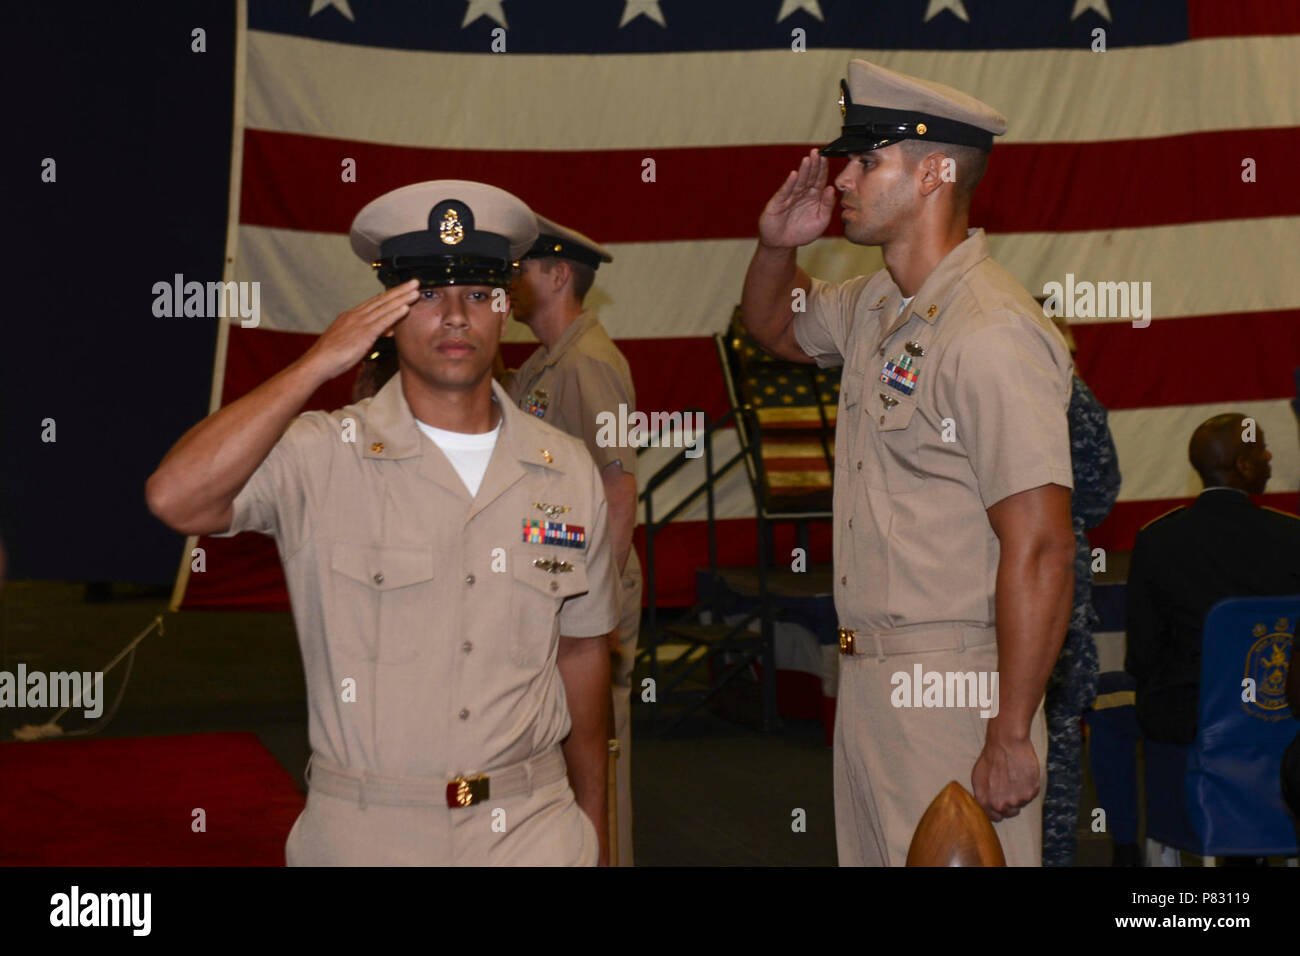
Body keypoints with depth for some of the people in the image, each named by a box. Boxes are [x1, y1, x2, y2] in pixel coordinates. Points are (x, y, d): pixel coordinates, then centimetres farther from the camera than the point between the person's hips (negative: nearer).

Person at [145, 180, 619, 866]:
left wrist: (593, 825, 16)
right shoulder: (321, 457, -8)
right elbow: (174, 498, -25)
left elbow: (581, 652, 12)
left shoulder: (567, 471, 4)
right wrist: (317, 364, -19)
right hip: (364, 836, -2)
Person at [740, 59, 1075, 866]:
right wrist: (777, 246, 10)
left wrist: (1012, 738, -22)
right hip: (867, 679, 9)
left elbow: (1040, 552, -22)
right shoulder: (875, 306, 10)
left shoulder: (993, 333, -19)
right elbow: (775, 327, 33)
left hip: (956, 691, -9)